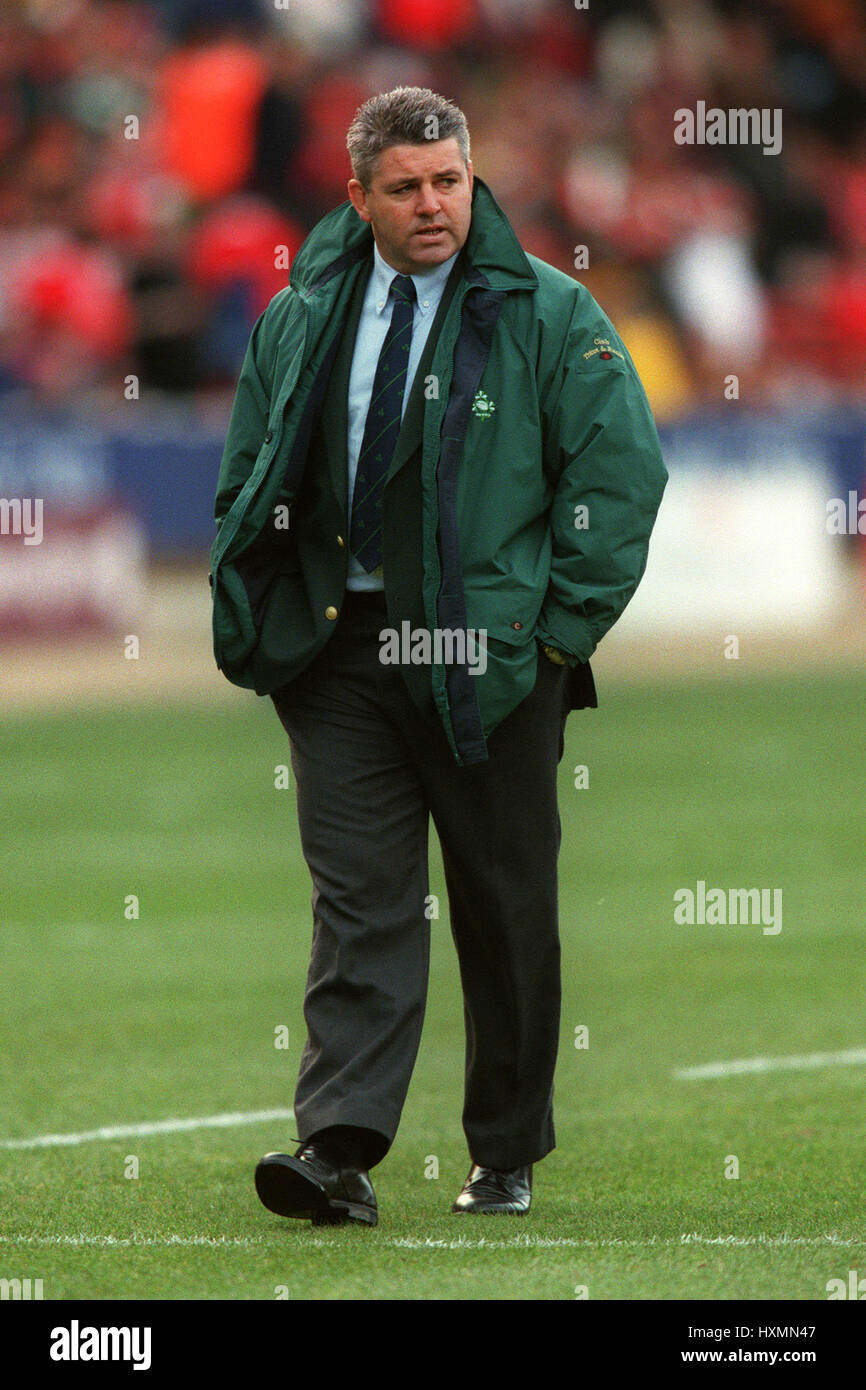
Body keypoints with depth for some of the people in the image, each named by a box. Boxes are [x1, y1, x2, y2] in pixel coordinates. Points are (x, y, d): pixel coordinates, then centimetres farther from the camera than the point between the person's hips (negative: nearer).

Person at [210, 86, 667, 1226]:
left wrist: (558, 628, -7)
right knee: (360, 901, -7)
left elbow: (621, 472, -2)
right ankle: (338, 1151, -15)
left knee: (506, 913, 5)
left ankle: (507, 1156, 17)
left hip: (489, 659, -2)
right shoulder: (301, 319, 9)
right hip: (337, 652, 2)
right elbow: (247, 482, 18)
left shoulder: (549, 317, -1)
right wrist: (249, 625, 8)